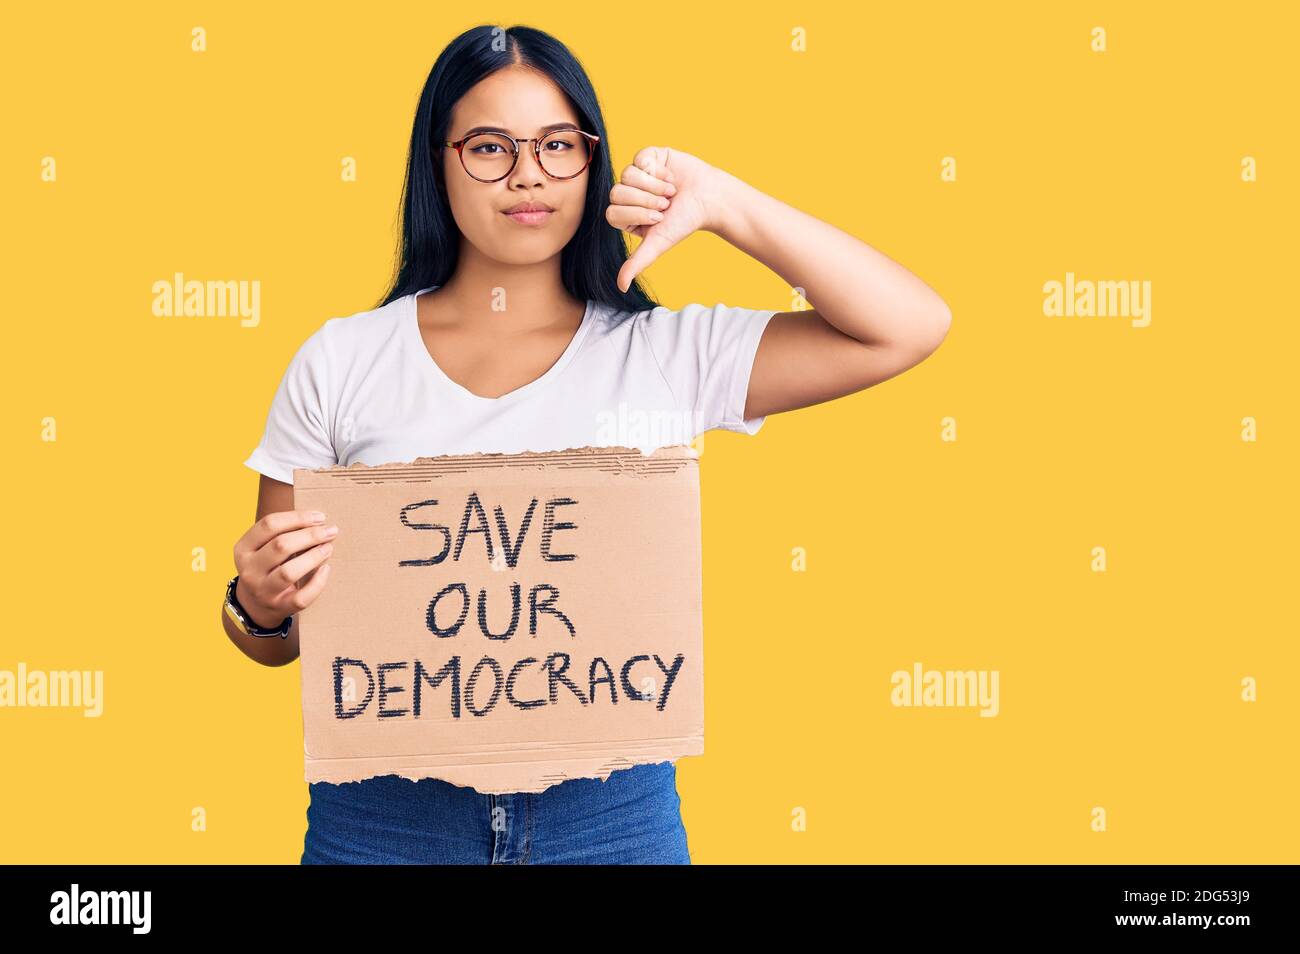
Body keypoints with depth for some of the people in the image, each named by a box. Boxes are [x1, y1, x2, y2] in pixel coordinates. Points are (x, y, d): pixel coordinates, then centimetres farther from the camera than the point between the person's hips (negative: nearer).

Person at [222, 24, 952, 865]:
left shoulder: (669, 354, 1)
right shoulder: (340, 363, 2)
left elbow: (912, 327, -6)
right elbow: (279, 633, 8)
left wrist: (726, 206, -9)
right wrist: (261, 607, -16)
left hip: (612, 811, 0)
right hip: (387, 813, 0)